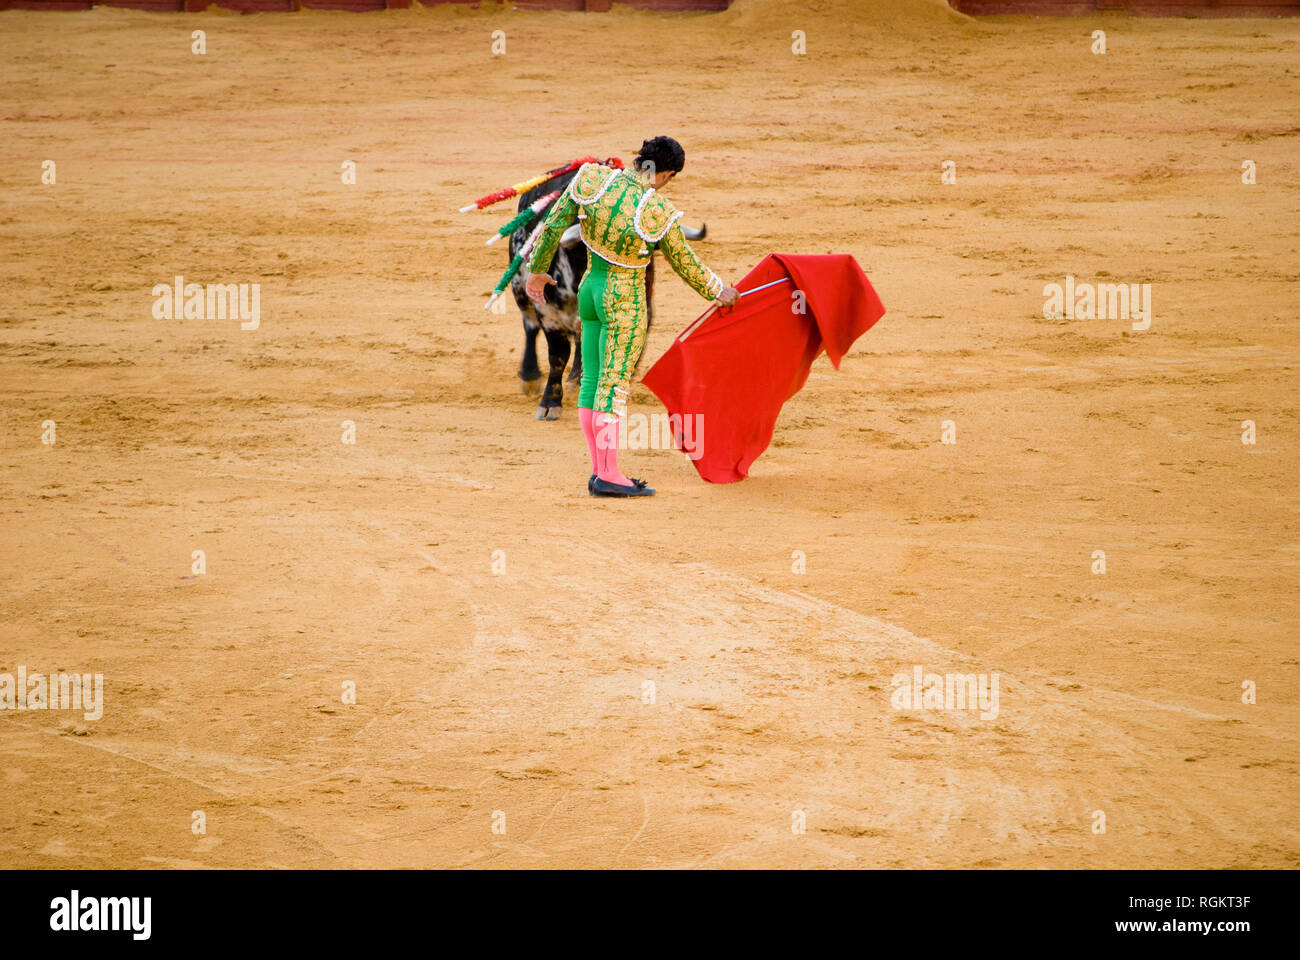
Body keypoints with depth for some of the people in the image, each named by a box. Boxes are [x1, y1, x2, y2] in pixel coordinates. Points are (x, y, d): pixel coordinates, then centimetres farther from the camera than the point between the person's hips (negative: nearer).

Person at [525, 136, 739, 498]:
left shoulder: (593, 179, -9)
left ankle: (599, 471, 16)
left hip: (591, 287, 6)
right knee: (615, 383, -1)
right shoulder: (659, 214, -19)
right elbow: (686, 265, -5)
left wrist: (537, 270, 14)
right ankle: (607, 474, 2)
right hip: (624, 299, -6)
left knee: (591, 380, 10)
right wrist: (718, 292, 14)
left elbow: (553, 225, -1)